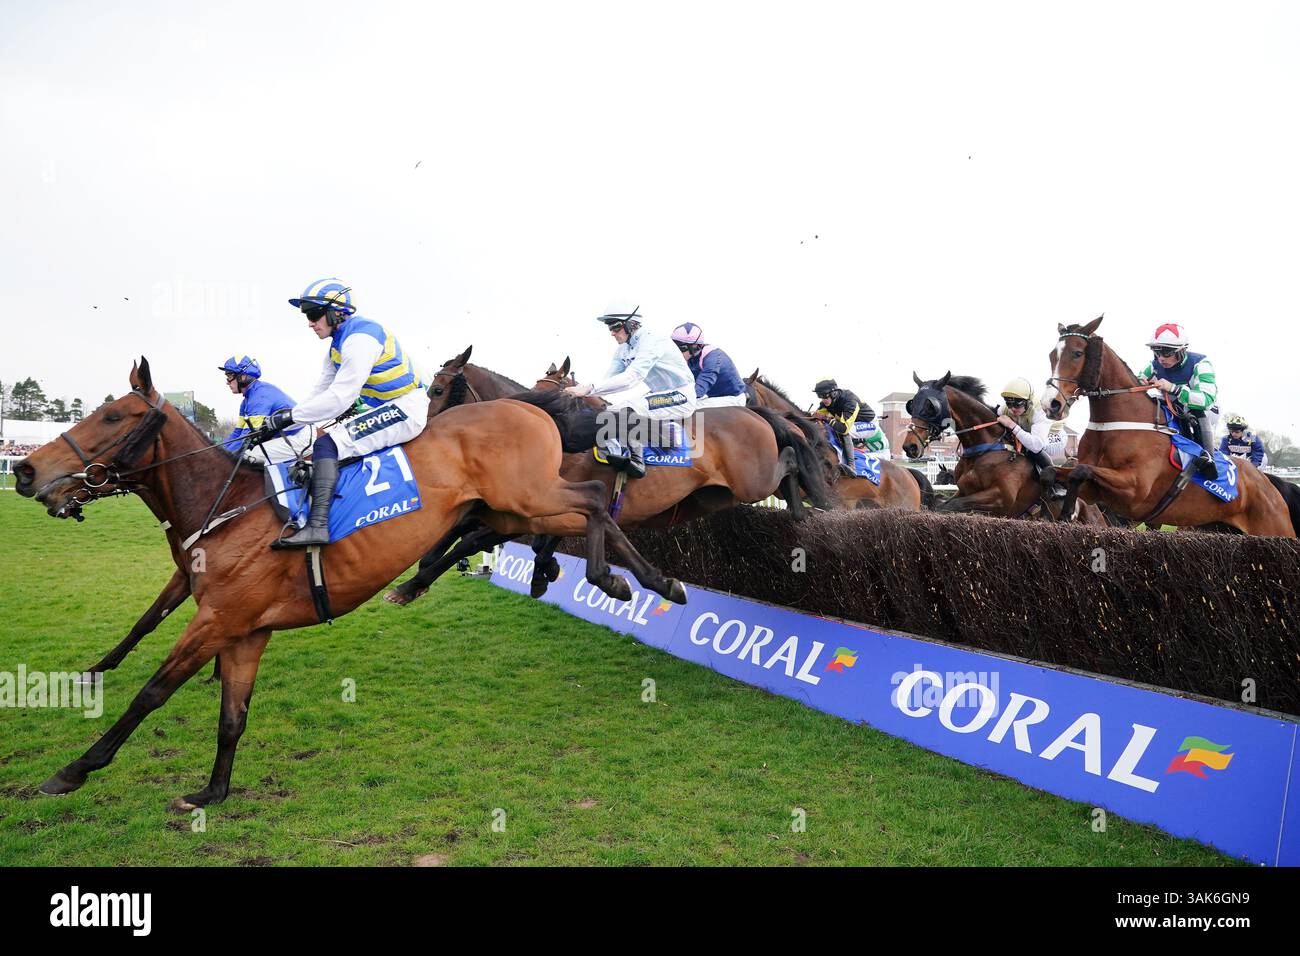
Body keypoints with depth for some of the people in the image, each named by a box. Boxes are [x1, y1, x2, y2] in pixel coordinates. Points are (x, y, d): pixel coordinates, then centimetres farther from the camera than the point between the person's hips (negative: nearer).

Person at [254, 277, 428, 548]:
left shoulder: (360, 339, -18)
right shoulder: (339, 343, 14)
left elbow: (339, 398, -24)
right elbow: (321, 392, 13)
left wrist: (290, 416, -19)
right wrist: (285, 418, 1)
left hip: (406, 410, -11)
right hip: (384, 410, 11)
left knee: (327, 444, -21)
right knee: (325, 444, 14)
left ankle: (317, 526, -31)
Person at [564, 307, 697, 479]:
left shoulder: (652, 340, -23)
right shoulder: (623, 347, 4)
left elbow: (631, 377, -34)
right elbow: (609, 378, -1)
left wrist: (590, 388, -39)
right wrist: (582, 390, -19)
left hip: (681, 396, -9)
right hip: (656, 393, 9)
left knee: (627, 407, -30)